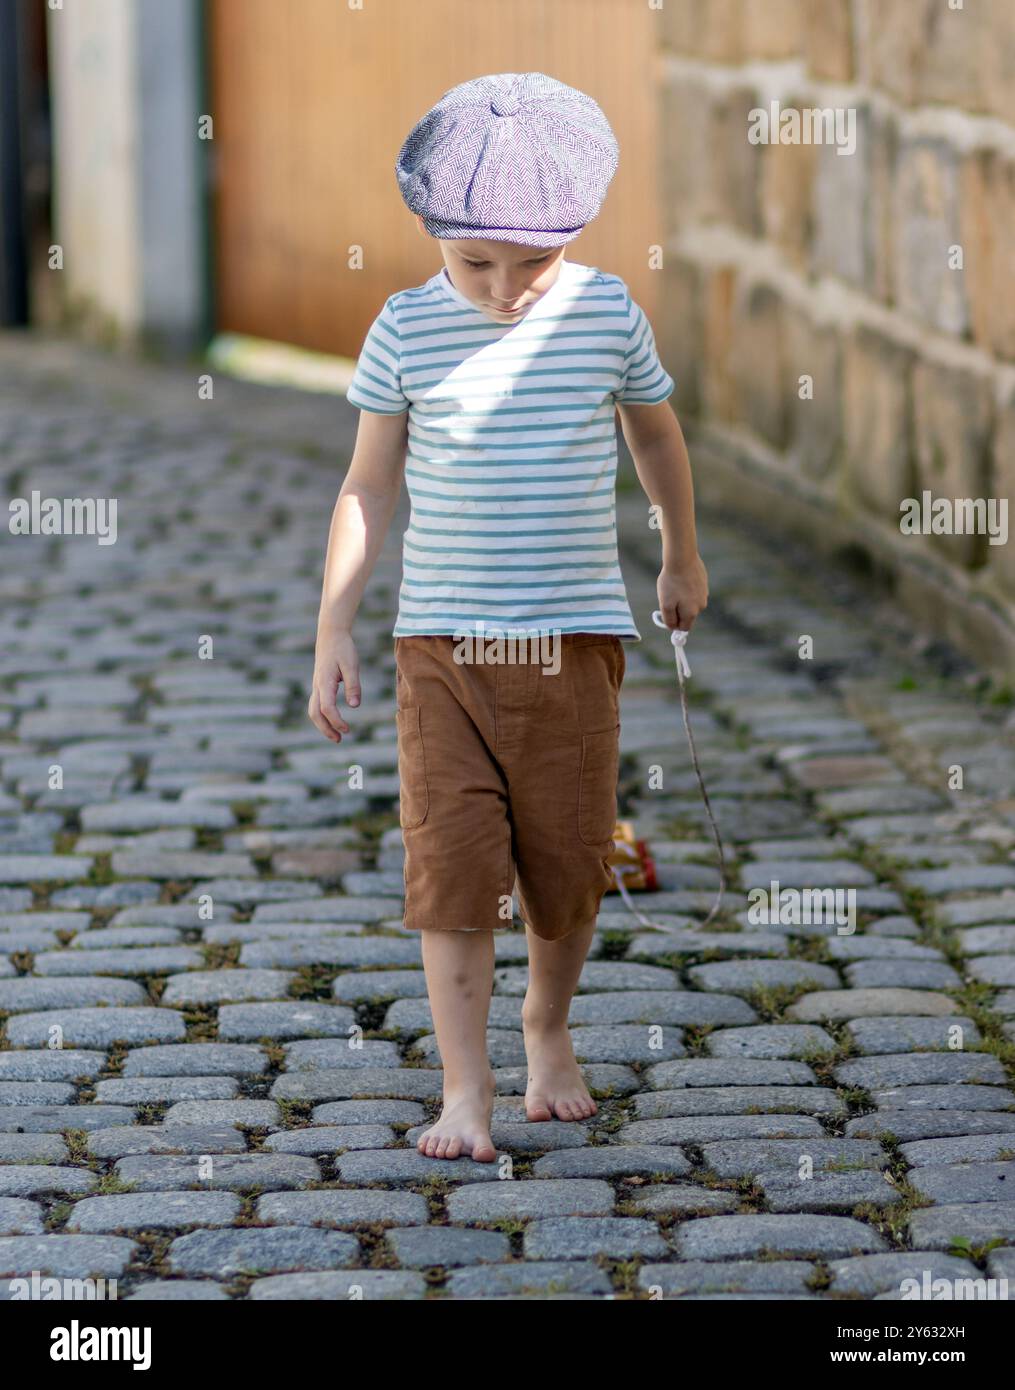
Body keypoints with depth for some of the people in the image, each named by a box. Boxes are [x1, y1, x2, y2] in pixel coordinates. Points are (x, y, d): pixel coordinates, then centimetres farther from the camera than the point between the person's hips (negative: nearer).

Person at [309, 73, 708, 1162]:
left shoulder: (607, 315, -2)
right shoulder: (407, 331, -4)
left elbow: (655, 432, 16)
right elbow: (369, 486, 2)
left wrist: (682, 558, 28)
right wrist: (333, 629, -1)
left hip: (574, 638, 1)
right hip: (441, 643, -1)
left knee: (568, 865, 6)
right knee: (451, 867, -6)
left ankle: (547, 1026, 33)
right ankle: (465, 1093, -1)